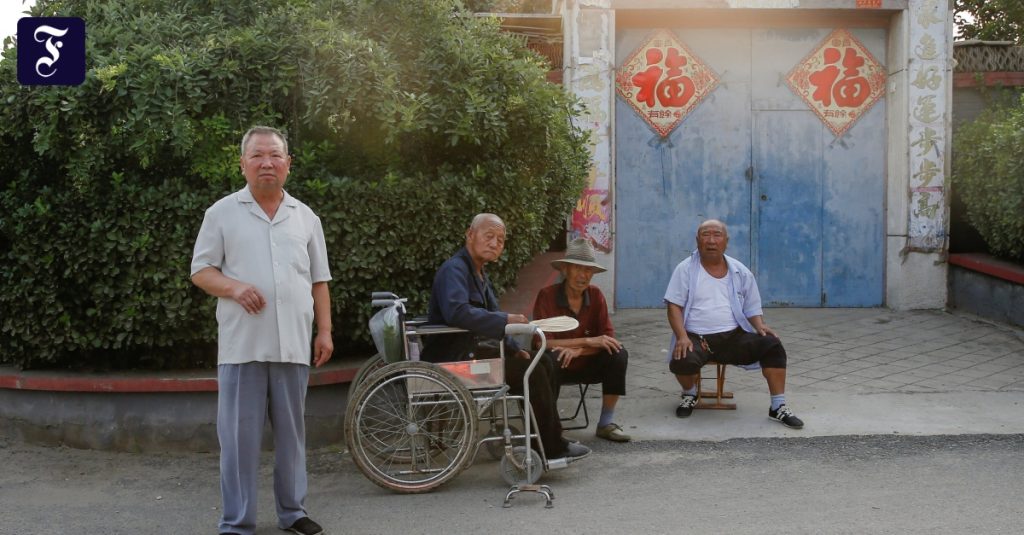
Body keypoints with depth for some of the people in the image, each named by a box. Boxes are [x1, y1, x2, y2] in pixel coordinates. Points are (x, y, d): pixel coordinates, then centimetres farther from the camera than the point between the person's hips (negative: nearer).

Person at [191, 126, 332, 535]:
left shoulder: (305, 217, 12)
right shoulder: (222, 213, 4)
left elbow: (319, 281, 14)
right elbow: (201, 271, 3)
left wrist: (325, 331, 7)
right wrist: (235, 287, -16)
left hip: (293, 345, 3)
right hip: (242, 345, -3)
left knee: (291, 432, 10)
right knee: (239, 436, 0)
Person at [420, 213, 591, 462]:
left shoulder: (478, 273, 15)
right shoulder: (454, 269, -16)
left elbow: (489, 320, 22)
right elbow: (456, 312, -34)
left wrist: (514, 349, 8)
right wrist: (505, 320, -28)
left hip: (467, 350, 10)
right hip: (452, 359, -10)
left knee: (544, 364, 7)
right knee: (531, 372, -17)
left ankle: (541, 439, 10)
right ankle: (552, 448, -6)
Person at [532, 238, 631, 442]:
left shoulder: (595, 295, -4)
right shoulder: (547, 296, -16)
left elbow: (608, 338, -8)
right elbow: (543, 342, -23)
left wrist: (577, 351, -27)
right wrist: (588, 341, -28)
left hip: (586, 365, 4)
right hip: (558, 367, -4)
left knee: (619, 355, -20)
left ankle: (606, 424, -9)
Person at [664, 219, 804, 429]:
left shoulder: (741, 272, 11)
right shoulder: (686, 269, 2)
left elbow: (752, 308, 17)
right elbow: (674, 306, -3)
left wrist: (760, 326, -6)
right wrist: (682, 336, -18)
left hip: (734, 337, 2)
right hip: (697, 338, -2)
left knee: (772, 344, -22)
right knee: (682, 361, -34)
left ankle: (778, 408, -12)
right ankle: (690, 394, 4)